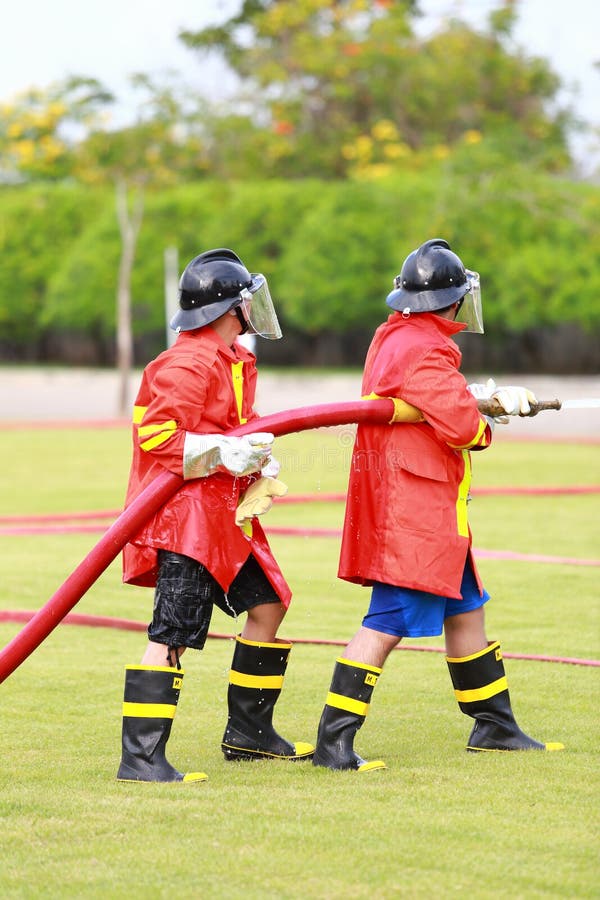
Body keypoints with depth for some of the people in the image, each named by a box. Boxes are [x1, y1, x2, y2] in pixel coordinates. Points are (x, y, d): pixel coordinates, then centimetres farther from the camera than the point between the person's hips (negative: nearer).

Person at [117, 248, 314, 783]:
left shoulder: (233, 360, 17)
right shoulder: (188, 364, -16)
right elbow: (155, 437, -21)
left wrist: (257, 457, 6)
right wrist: (225, 455, -27)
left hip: (224, 516, 11)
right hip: (185, 516, -11)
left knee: (268, 604, 17)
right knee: (173, 634, -15)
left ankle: (248, 732, 29)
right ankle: (141, 757, -18)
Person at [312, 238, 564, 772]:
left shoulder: (396, 337, 12)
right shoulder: (424, 351, -19)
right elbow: (461, 424, -25)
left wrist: (491, 396, 4)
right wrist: (485, 429, -2)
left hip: (430, 511, 11)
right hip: (412, 509, -11)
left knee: (465, 610, 19)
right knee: (388, 623, -11)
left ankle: (495, 726, 31)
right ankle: (333, 743, -12)